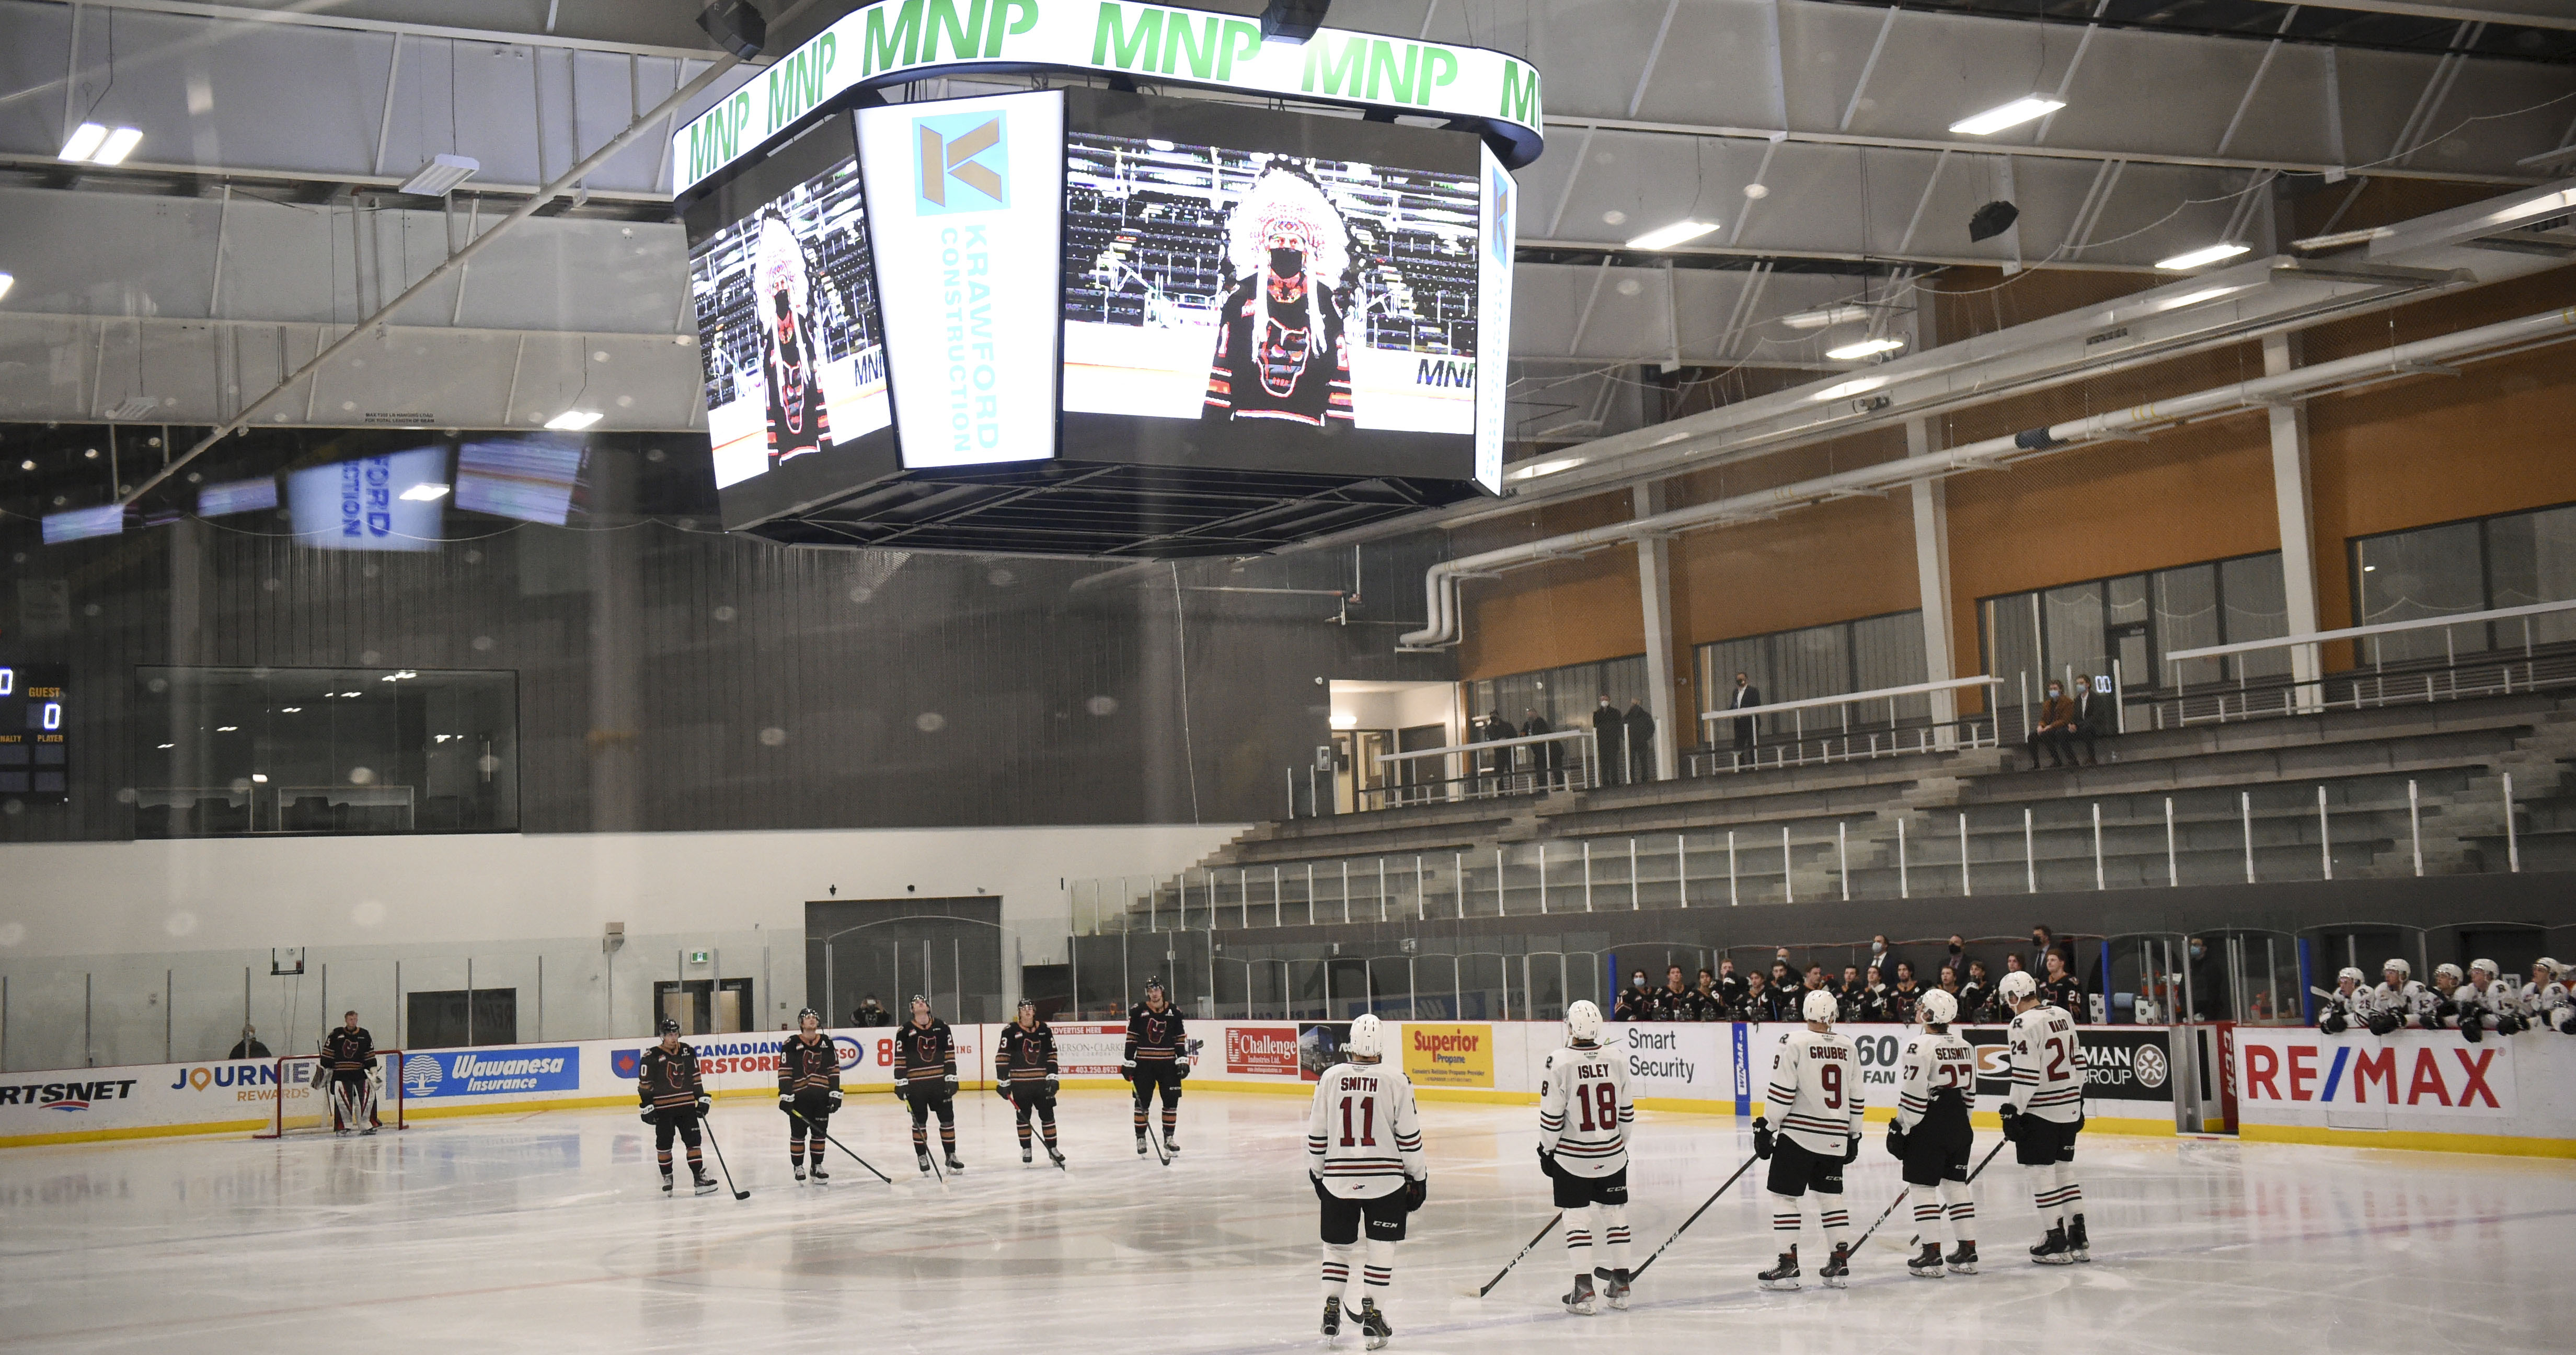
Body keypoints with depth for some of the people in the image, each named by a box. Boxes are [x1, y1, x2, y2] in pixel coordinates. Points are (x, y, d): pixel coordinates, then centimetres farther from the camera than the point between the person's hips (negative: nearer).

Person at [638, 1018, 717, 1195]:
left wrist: (702, 1098, 10)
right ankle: (667, 1177, 17)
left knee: (693, 1140, 2)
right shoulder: (652, 1057, -8)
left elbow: (696, 1077, 14)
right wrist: (647, 1107, -9)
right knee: (664, 1144, 3)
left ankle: (698, 1176, 5)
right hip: (663, 1109, -4)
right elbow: (644, 1084, -5)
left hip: (687, 1106, 4)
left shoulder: (688, 1052, 7)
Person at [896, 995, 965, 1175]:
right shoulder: (905, 1031, 0)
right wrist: (901, 1082, -6)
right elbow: (900, 1058, -1)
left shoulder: (942, 1027, 5)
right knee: (919, 1123, 4)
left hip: (940, 1081, 2)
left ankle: (951, 1156, 12)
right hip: (916, 1084, -2)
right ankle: (922, 1158, 12)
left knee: (947, 1119, 4)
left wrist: (951, 1077, -1)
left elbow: (950, 1053, 5)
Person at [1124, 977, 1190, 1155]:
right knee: (1142, 1102, -1)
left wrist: (1182, 1060, 2)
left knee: (1171, 1100, 2)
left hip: (1168, 1063, 2)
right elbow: (1132, 1038, 1)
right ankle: (1140, 1139, 8)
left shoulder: (1174, 1012, 4)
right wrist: (1128, 1063, -3)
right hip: (1144, 1063, -2)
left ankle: (1169, 1137, 12)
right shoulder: (1138, 1011, -2)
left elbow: (1180, 1038, 8)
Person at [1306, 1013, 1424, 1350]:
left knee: (1337, 1246, 16)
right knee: (1382, 1247, 7)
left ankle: (1331, 1310, 16)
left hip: (1338, 1179, 2)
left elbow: (1316, 1133, 4)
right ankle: (1371, 1313, 4)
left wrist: (1317, 1172, 17)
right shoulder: (1395, 1079, -7)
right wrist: (1418, 1176, 6)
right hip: (1385, 1180, -2)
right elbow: (1409, 1135, -5)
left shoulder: (1331, 1077, -2)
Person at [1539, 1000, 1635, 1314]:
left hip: (1572, 1158, -3)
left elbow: (1551, 1116, -12)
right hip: (1612, 1156, 3)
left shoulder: (1559, 1063, -15)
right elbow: (1626, 1113, 6)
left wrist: (1547, 1150, 2)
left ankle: (1583, 1289, 1)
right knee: (1614, 1216, 14)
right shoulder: (1617, 1062, -3)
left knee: (1577, 1219, 5)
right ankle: (1621, 1284, 20)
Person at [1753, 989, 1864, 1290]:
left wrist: (1766, 1127, -6)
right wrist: (1854, 1136, 22)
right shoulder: (1847, 1048, 7)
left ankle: (1788, 1265, -3)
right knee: (1830, 1196, 15)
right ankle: (1840, 1263, 14)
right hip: (1835, 1138, 5)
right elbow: (1855, 1098, 12)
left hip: (1799, 1133, -5)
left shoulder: (1793, 1043, -9)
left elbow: (1781, 1093, -13)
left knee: (1784, 1195, 1)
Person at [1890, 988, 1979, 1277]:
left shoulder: (1920, 1047, -14)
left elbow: (1913, 1096, -17)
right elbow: (1970, 1094, 14)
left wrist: (1900, 1130, -9)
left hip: (1928, 1130, -7)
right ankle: (1967, 1253, 15)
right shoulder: (1966, 1048, 9)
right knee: (1957, 1185, 14)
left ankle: (1931, 1255, -3)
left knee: (1923, 1188, -1)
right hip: (1959, 1129, 7)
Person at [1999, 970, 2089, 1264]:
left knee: (2042, 1173, 0)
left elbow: (2026, 1076, -20)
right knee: (2064, 1170, 16)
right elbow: (2078, 1063, 16)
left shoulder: (2023, 1024, -16)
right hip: (2070, 1107, 8)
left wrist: (2012, 1111, -14)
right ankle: (2078, 1239, 17)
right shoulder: (2063, 1017, 9)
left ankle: (2057, 1242, 2)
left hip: (2040, 1112, -8)